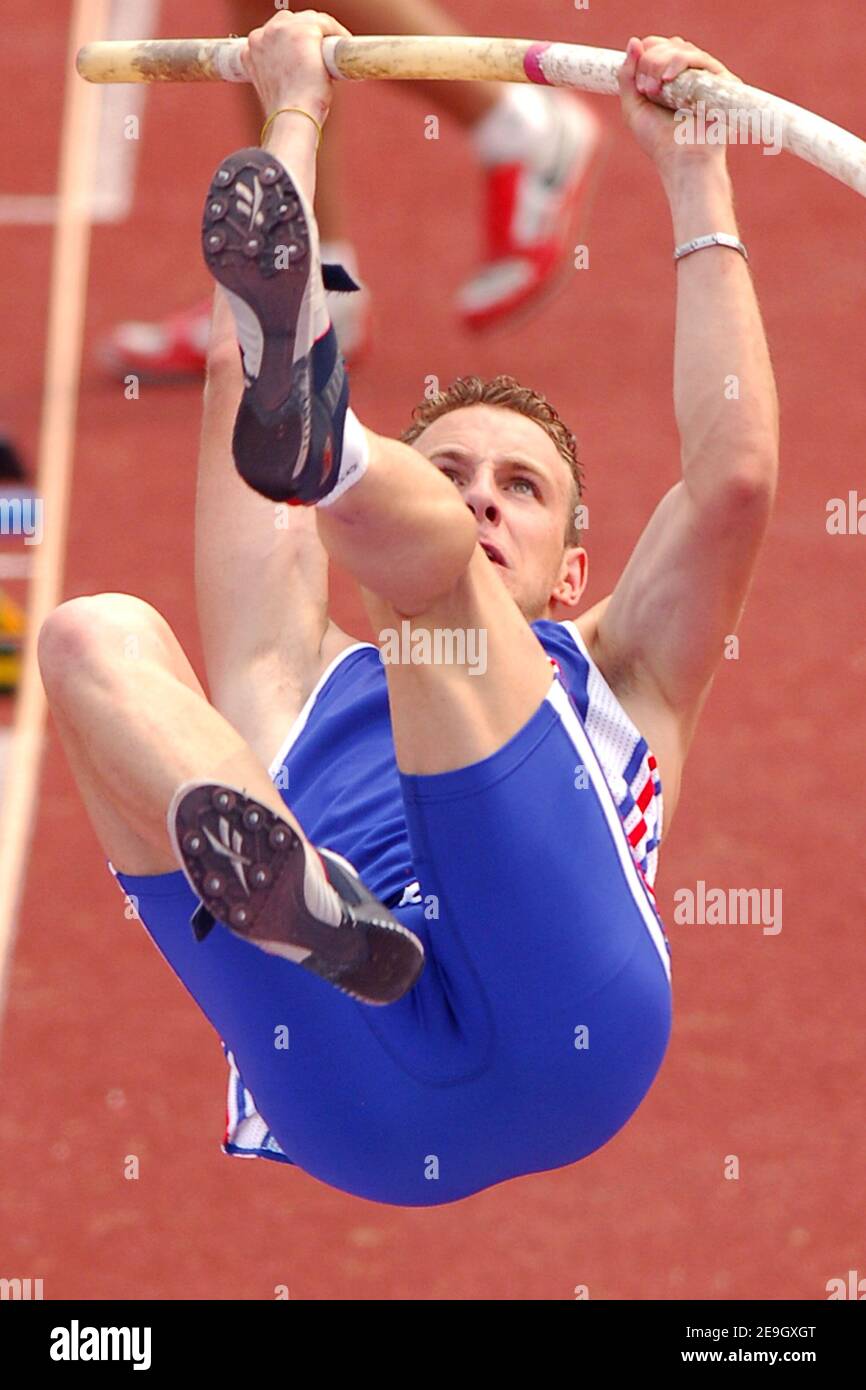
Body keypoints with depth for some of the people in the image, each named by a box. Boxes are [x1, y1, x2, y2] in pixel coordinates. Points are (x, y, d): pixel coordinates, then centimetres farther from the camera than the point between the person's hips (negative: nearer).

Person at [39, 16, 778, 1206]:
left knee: (420, 536, -14)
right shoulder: (302, 678, 42)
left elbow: (735, 476, 25)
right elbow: (233, 376, 38)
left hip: (553, 1041, -1)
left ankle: (316, 433, -52)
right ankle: (288, 886, -43)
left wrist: (696, 179, 31)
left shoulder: (611, 678, 40)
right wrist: (294, 120, 46)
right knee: (97, 636, -11)